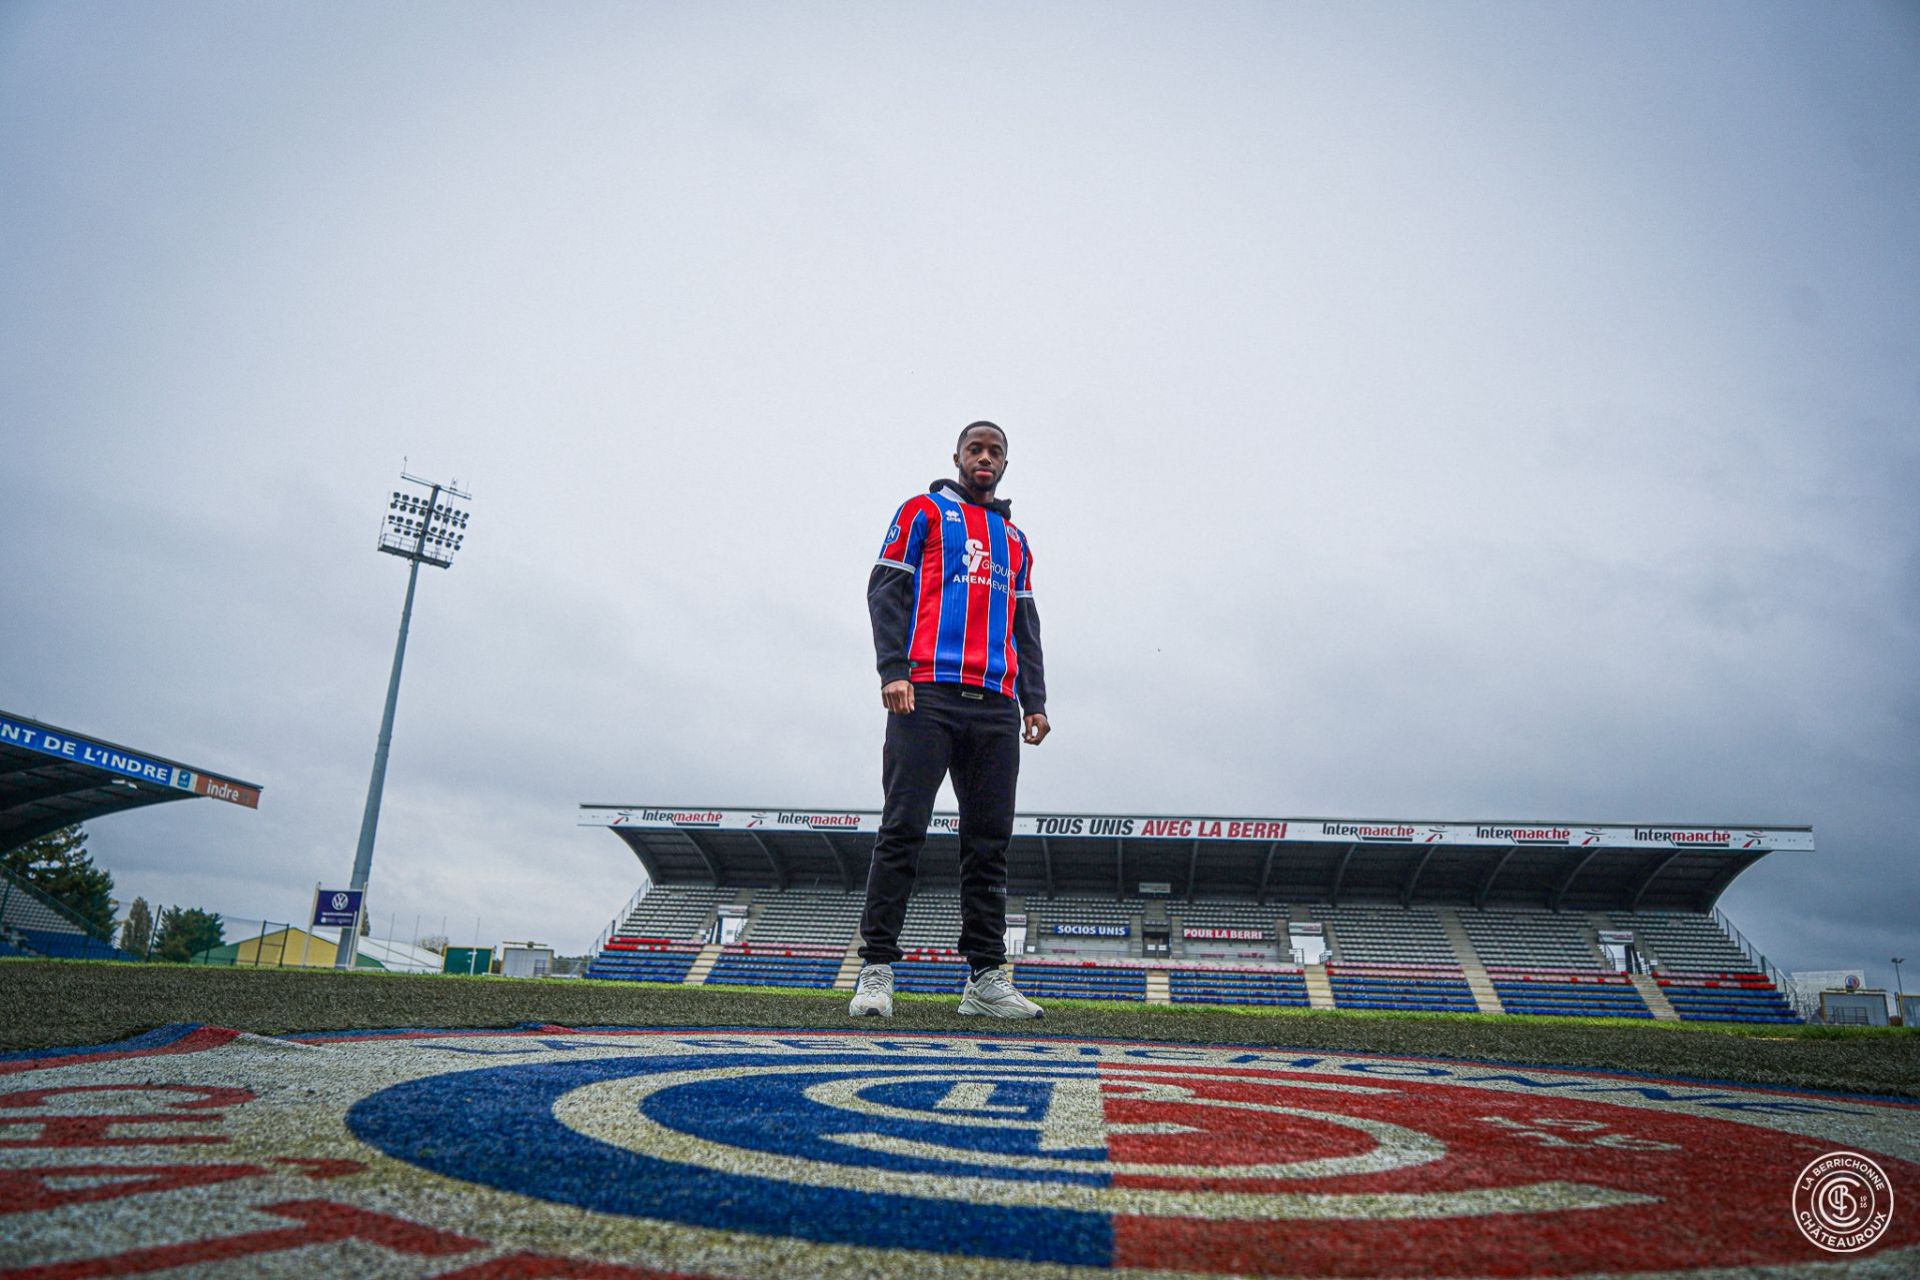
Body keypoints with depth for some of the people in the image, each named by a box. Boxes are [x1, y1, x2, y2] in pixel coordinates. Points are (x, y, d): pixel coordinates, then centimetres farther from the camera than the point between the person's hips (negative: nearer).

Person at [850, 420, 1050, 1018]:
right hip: (927, 696, -5)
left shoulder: (1015, 540, 27)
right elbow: (886, 590, 2)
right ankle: (876, 970, -4)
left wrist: (1035, 701, 12)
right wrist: (894, 671, -12)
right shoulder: (923, 511, 12)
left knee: (990, 844, 3)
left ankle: (987, 979, 7)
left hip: (996, 706, 5)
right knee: (903, 832, -8)